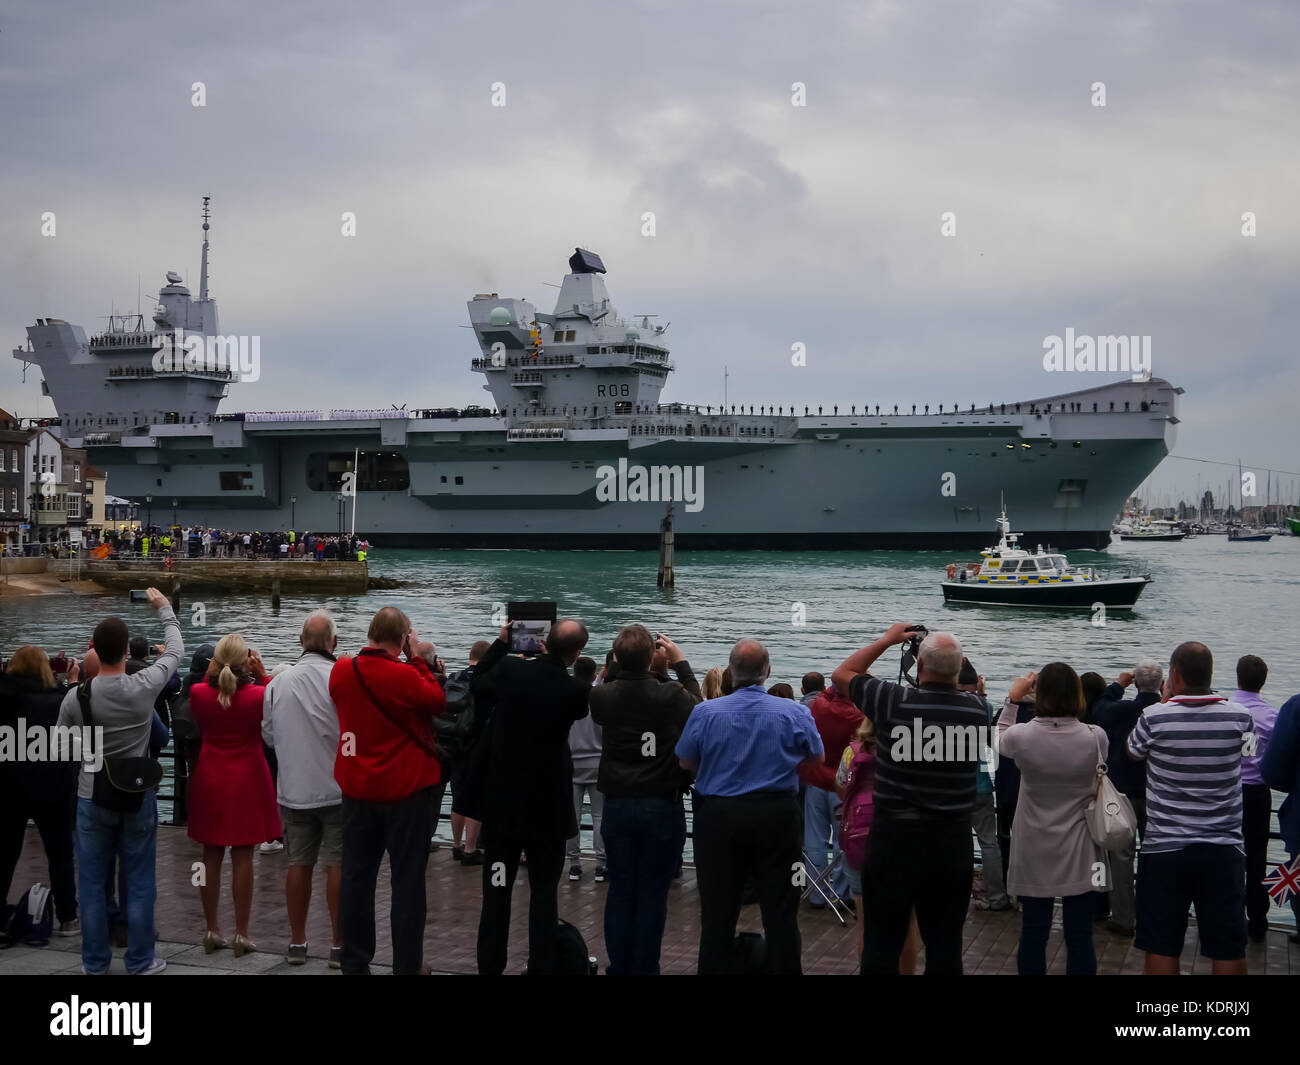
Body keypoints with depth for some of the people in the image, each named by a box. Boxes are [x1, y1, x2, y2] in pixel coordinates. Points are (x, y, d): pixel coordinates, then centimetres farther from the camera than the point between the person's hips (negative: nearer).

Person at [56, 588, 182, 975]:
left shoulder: (76, 697, -12)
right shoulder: (144, 687, -12)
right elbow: (175, 650, 6)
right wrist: (164, 607, 20)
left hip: (92, 798, 0)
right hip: (139, 797, 0)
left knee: (93, 884, 10)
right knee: (139, 884, 8)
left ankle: (95, 962, 18)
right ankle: (140, 961, 15)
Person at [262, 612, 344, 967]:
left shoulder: (278, 682, -2)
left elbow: (269, 735, 8)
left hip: (293, 789, 3)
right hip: (337, 789, -3)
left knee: (298, 864, 11)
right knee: (338, 865, 3)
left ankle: (297, 942, 18)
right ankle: (339, 945, 7)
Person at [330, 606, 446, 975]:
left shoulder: (341, 671, -1)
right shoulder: (406, 677, -19)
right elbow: (438, 702, -5)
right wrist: (421, 662, 0)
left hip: (357, 789, 5)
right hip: (406, 790, -5)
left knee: (357, 876, 10)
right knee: (407, 878, 3)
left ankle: (354, 962, 14)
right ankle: (407, 965, 5)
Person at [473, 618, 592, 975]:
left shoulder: (509, 669, -10)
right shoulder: (577, 690, -16)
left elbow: (480, 683, 12)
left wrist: (502, 641, 21)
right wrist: (549, 661, 15)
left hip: (503, 801, 2)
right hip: (549, 805, -2)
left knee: (496, 892, 9)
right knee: (544, 893, 7)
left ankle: (489, 967, 14)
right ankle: (541, 967, 7)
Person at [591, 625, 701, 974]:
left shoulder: (601, 696, -8)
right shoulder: (671, 695, -15)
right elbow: (698, 706, 9)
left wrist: (621, 663, 14)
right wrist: (680, 663, 16)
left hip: (617, 805, 3)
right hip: (662, 805, -3)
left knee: (620, 891, 10)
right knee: (652, 894, 2)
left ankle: (619, 968, 14)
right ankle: (644, 969, 4)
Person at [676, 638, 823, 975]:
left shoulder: (705, 712, -8)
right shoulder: (794, 714, -7)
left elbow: (686, 762, 2)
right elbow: (816, 757, 9)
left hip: (719, 816, 0)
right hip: (778, 816, 0)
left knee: (717, 911, 8)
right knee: (780, 910, 6)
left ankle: (714, 969, 15)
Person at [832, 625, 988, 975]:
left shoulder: (895, 702, -13)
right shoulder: (976, 710, -4)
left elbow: (841, 675, 5)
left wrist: (888, 640, 11)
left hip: (895, 836, -3)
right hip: (953, 841, 3)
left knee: (883, 945, 5)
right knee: (945, 946, 9)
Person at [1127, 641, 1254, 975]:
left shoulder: (1154, 718, -12)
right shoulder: (1240, 717, -7)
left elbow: (1133, 750, 10)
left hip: (1165, 850, -1)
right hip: (1224, 850, 2)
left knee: (1162, 947, 8)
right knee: (1229, 949, 8)